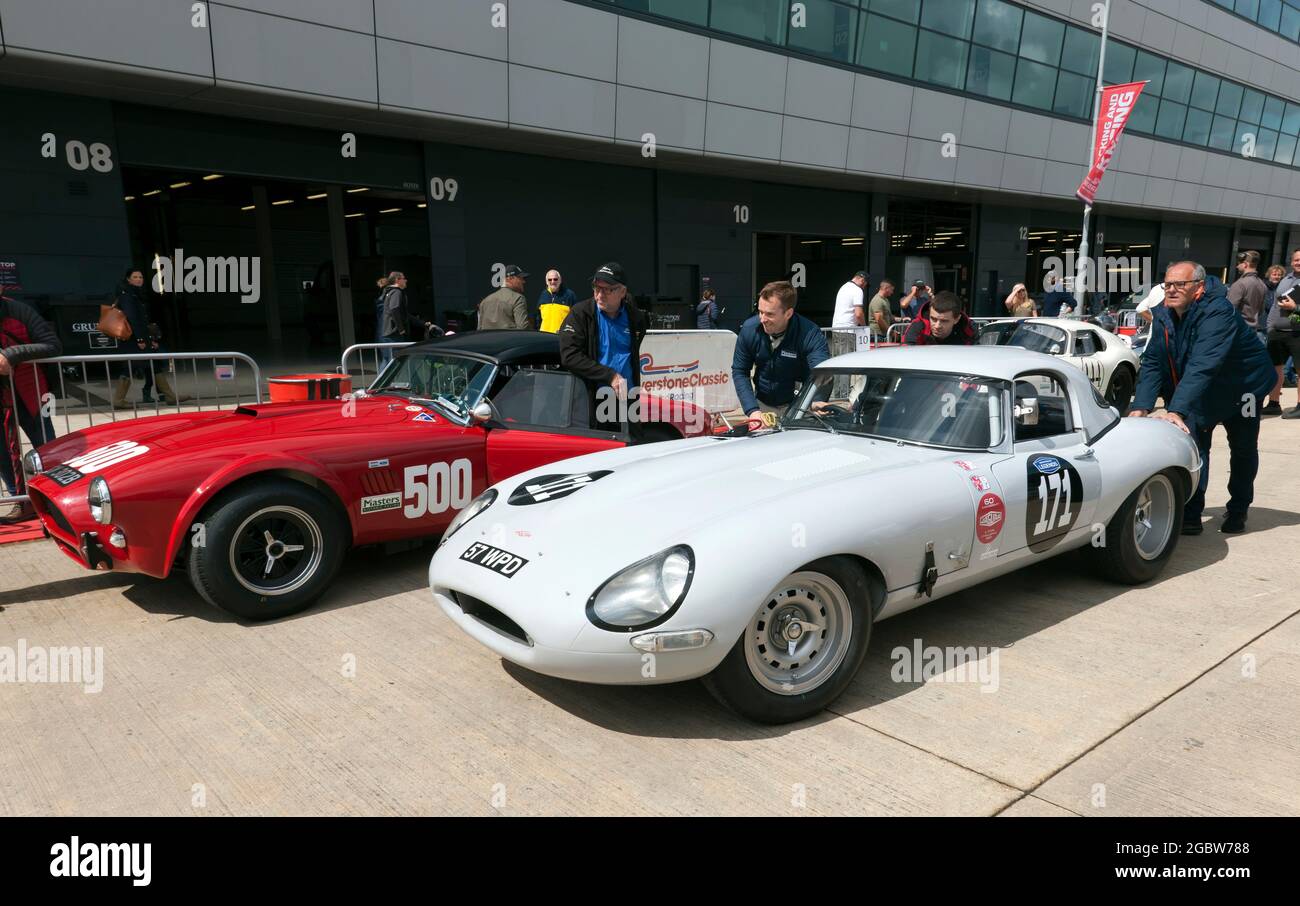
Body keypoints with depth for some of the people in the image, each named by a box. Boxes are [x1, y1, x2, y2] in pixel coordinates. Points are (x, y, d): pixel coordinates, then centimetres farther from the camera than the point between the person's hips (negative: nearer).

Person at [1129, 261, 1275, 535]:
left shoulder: (1217, 312, -34)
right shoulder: (1164, 315, -14)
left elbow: (1202, 366, -45)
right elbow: (1152, 363, -19)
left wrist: (1177, 410, -55)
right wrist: (1140, 407, -32)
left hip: (1242, 384, -4)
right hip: (1201, 391, 4)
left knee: (1243, 450, 10)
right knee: (1193, 444, -10)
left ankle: (1238, 511, 29)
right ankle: (1190, 516, -10)